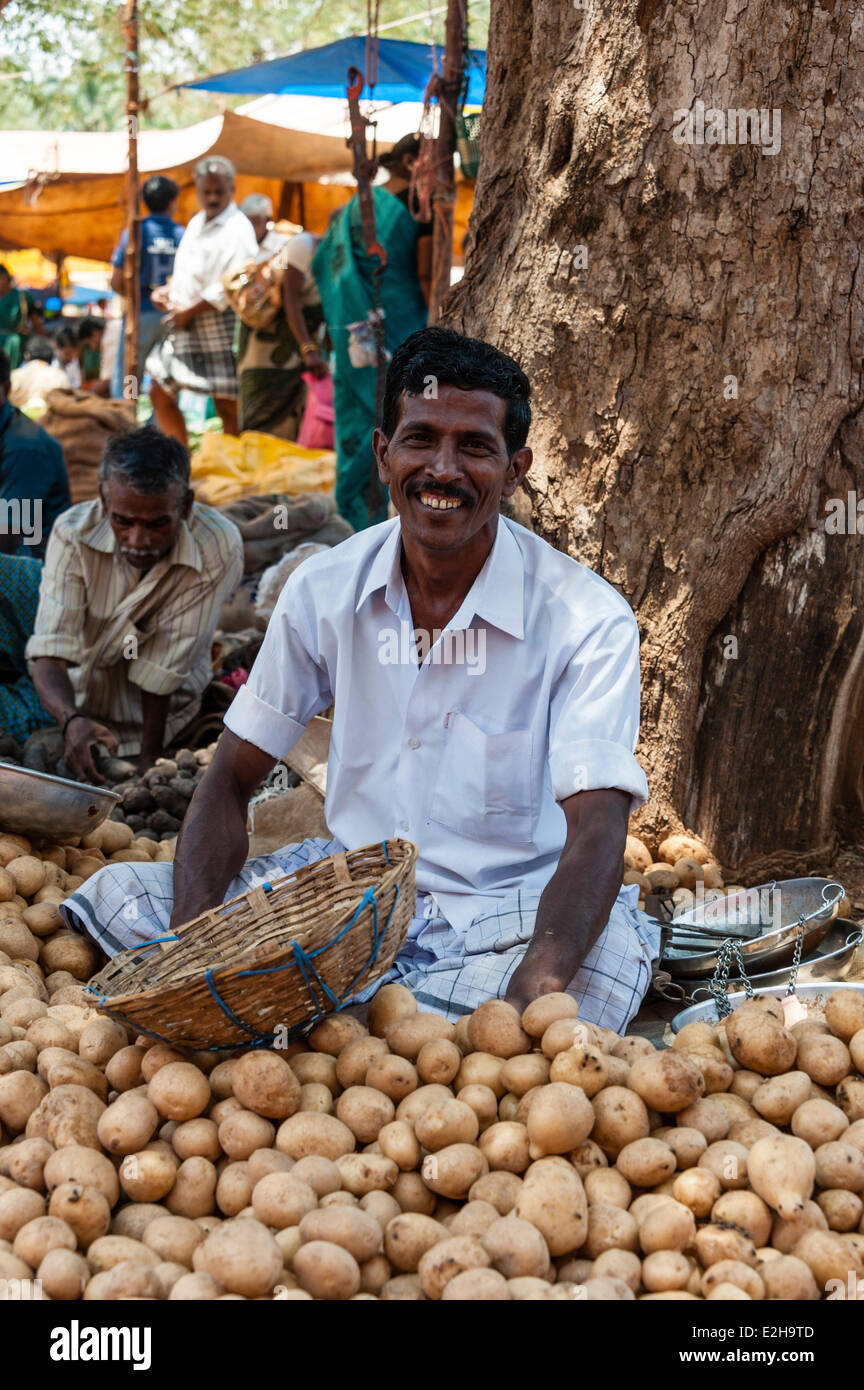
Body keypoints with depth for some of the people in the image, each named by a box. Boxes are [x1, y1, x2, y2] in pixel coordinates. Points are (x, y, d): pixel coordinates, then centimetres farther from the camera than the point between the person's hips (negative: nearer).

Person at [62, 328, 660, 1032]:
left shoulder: (589, 620, -14)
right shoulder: (324, 589, -3)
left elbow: (597, 830, -24)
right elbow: (232, 781, 1)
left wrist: (539, 982, -45)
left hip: (509, 907, -3)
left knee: (609, 950, -38)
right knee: (117, 894, -14)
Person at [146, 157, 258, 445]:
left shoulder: (238, 229, -13)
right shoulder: (196, 224, 16)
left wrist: (189, 311, -16)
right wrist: (168, 291, 8)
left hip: (220, 327, -10)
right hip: (184, 326, 10)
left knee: (227, 406, -6)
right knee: (160, 394, 15)